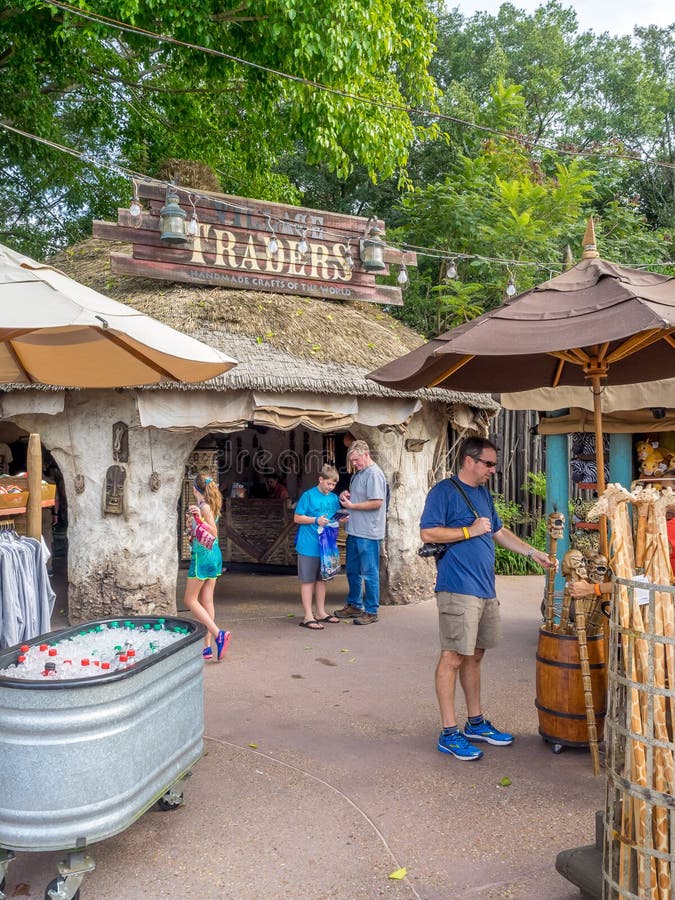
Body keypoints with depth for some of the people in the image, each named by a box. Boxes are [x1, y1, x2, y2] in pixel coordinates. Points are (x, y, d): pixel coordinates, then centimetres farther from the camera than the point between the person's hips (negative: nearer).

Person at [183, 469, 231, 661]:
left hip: (203, 554, -9)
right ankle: (207, 647, 12)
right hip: (214, 554, 9)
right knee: (207, 601, 9)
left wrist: (199, 518, -31)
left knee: (190, 600, 0)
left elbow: (214, 532, -21)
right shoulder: (211, 505, 10)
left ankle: (218, 634, -10)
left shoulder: (204, 506, -14)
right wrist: (194, 523, 27)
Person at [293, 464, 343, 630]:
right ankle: (308, 617, 3)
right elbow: (297, 518, -8)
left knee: (321, 578, 15)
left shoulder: (334, 498, 9)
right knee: (308, 580, 0)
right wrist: (316, 520, -19)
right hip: (309, 546, -6)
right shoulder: (308, 495, -9)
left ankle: (321, 613, 26)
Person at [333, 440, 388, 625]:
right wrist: (346, 494, 4)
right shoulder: (358, 473, 14)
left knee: (369, 573, 0)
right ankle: (354, 605, 31)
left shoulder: (374, 474, -16)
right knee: (352, 570, 18)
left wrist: (352, 506, -16)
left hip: (368, 533, -10)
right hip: (354, 531, 10)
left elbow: (376, 503, -22)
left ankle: (371, 611, 10)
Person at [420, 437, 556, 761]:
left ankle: (476, 723, 28)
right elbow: (428, 533, -16)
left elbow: (499, 532, 25)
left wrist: (533, 553, 16)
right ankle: (449, 733, 5)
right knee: (453, 658, -3)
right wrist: (470, 531, -13)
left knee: (474, 655, 16)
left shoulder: (484, 494, 18)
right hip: (458, 589, -8)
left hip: (485, 589, 9)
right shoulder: (444, 490, -8)